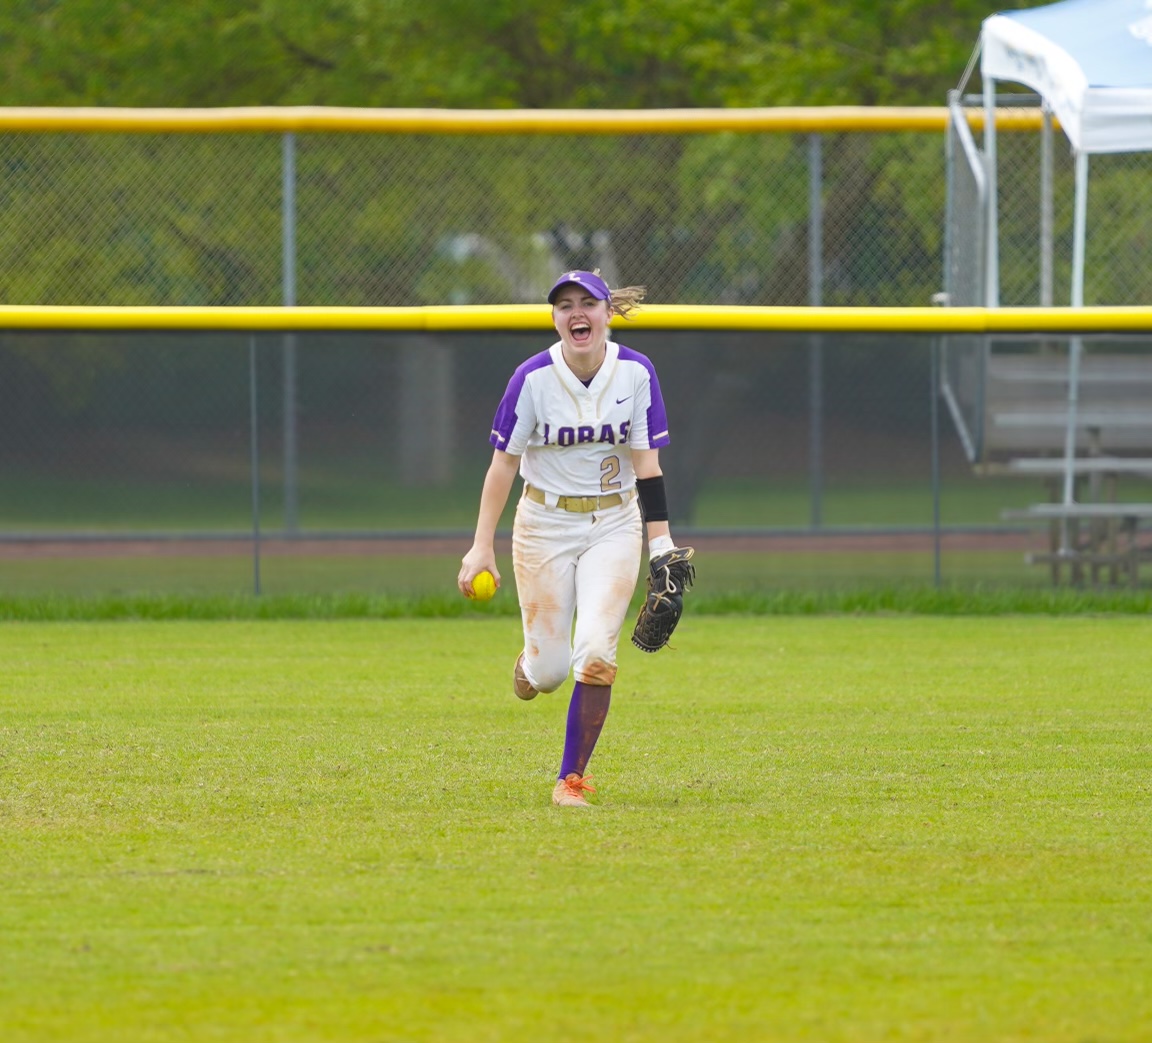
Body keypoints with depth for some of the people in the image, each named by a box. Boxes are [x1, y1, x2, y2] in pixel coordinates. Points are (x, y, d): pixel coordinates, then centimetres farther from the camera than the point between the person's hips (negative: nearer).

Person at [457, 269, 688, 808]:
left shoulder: (636, 373, -7)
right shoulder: (533, 378, -12)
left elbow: (646, 462, -4)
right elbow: (503, 462, -8)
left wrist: (661, 543, -10)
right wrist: (482, 546, -12)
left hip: (614, 525, 1)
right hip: (546, 522, -1)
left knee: (596, 651, -16)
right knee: (550, 670, -2)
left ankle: (573, 778, -3)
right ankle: (531, 663, 38)